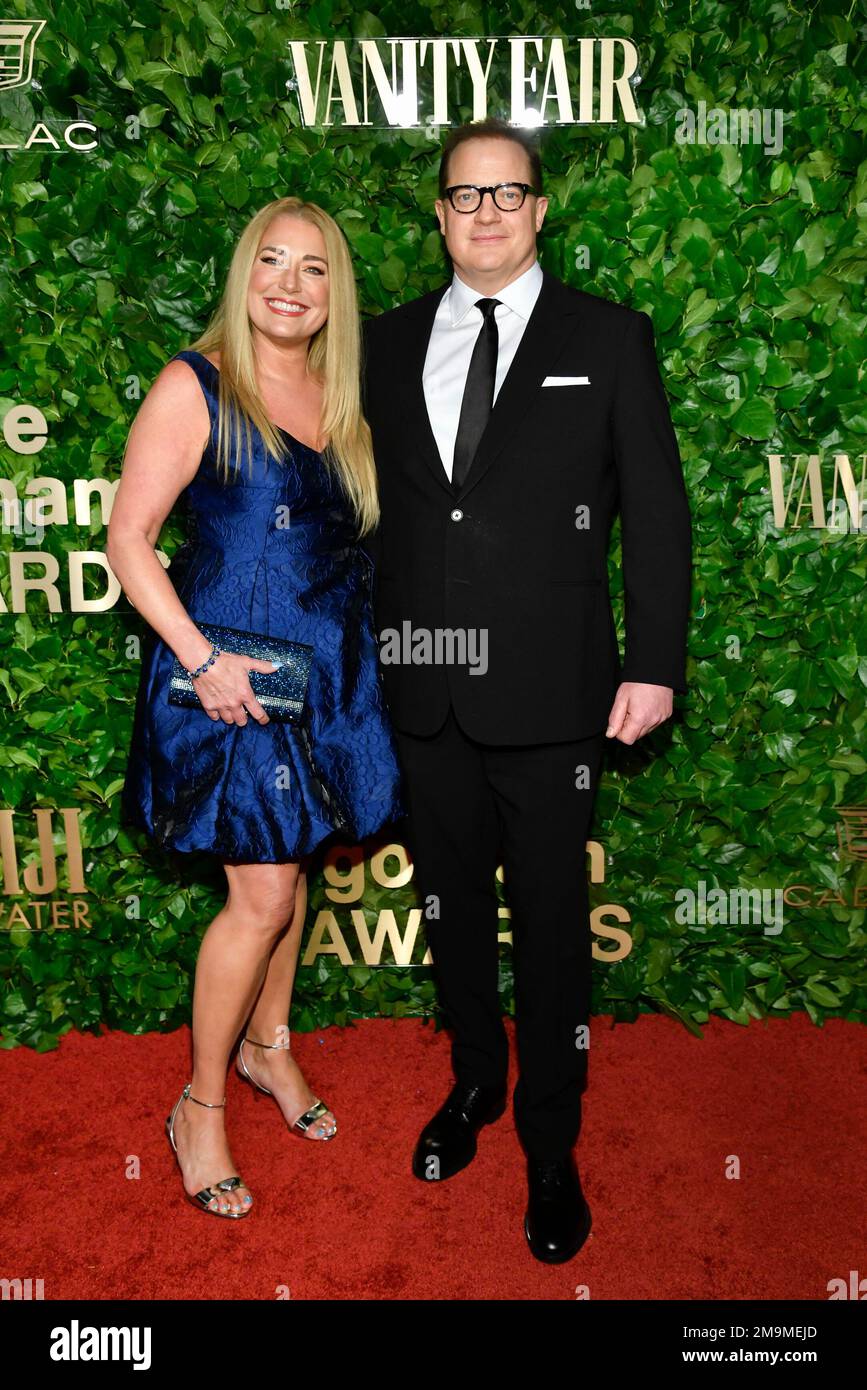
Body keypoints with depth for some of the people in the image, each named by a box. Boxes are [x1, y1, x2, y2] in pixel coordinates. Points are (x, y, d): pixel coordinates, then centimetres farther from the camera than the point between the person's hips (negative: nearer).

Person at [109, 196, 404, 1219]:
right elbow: (128, 540, -11)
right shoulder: (194, 386, -7)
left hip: (329, 668, 6)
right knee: (263, 895, -4)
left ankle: (268, 1046, 39)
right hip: (229, 665, -6)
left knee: (292, 865, 16)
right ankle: (200, 1106, 18)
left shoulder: (340, 398, 11)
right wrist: (202, 658, -20)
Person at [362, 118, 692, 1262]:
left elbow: (657, 512, -1)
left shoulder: (609, 338, 2)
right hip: (425, 692, 3)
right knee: (452, 905, 17)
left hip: (549, 692, -3)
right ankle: (476, 1081, 42)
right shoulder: (388, 342, 11)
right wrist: (361, 651, 8)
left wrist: (655, 663, -8)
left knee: (552, 923, 7)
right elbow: (376, 504, 12)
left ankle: (552, 1147, 28)